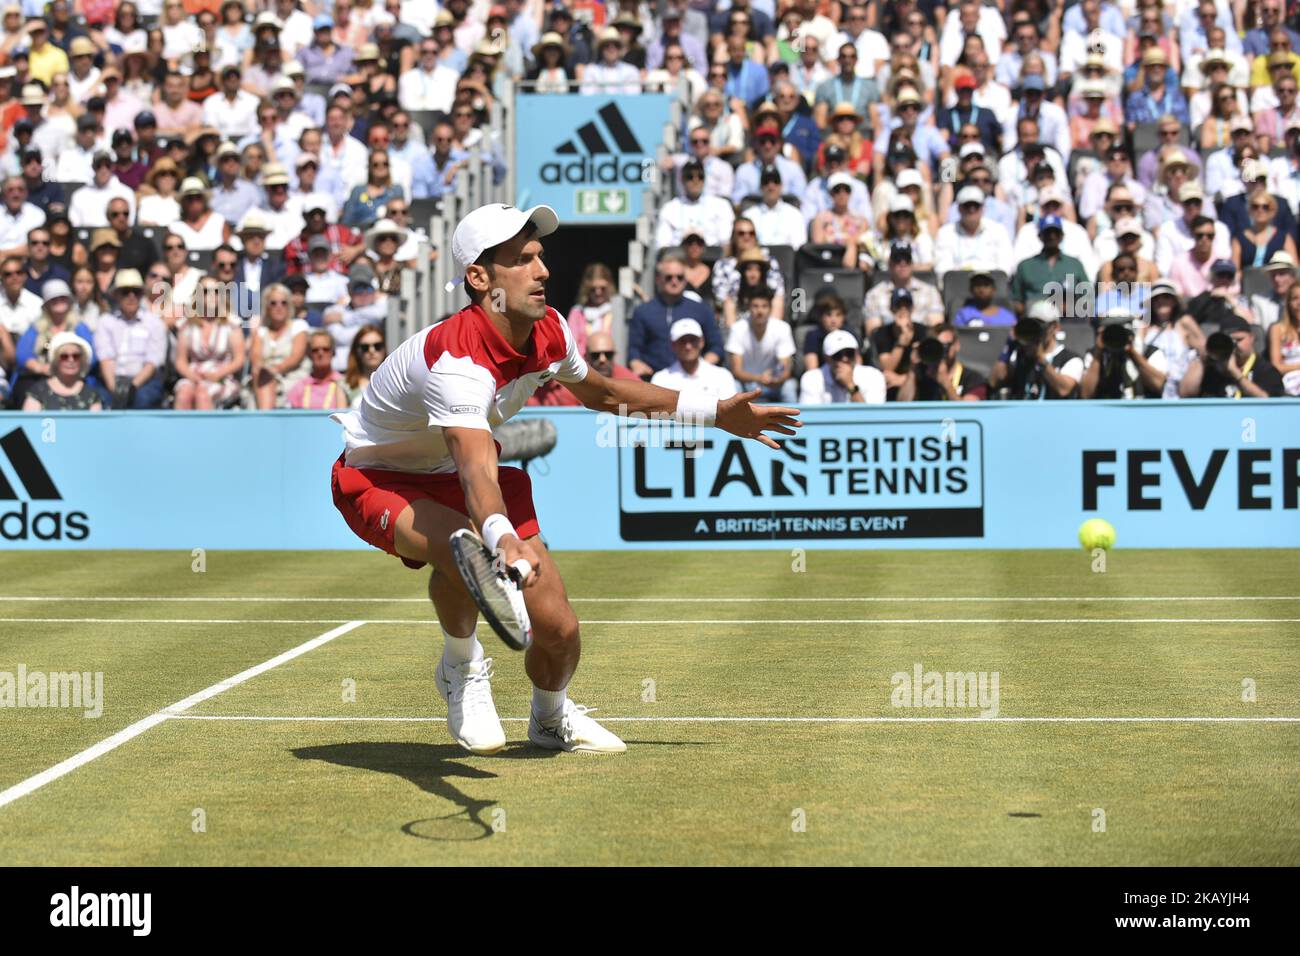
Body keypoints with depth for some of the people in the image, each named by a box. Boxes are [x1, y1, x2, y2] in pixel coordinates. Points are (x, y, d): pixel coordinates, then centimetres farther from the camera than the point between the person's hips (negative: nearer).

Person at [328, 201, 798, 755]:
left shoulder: (548, 331, -11)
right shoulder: (456, 359, -37)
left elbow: (600, 391, 12)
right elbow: (478, 471, -53)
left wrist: (716, 413, 11)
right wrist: (503, 538, -74)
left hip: (449, 475, 7)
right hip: (377, 480, -7)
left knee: (558, 627, -6)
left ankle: (551, 719, 29)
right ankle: (463, 669, -9)